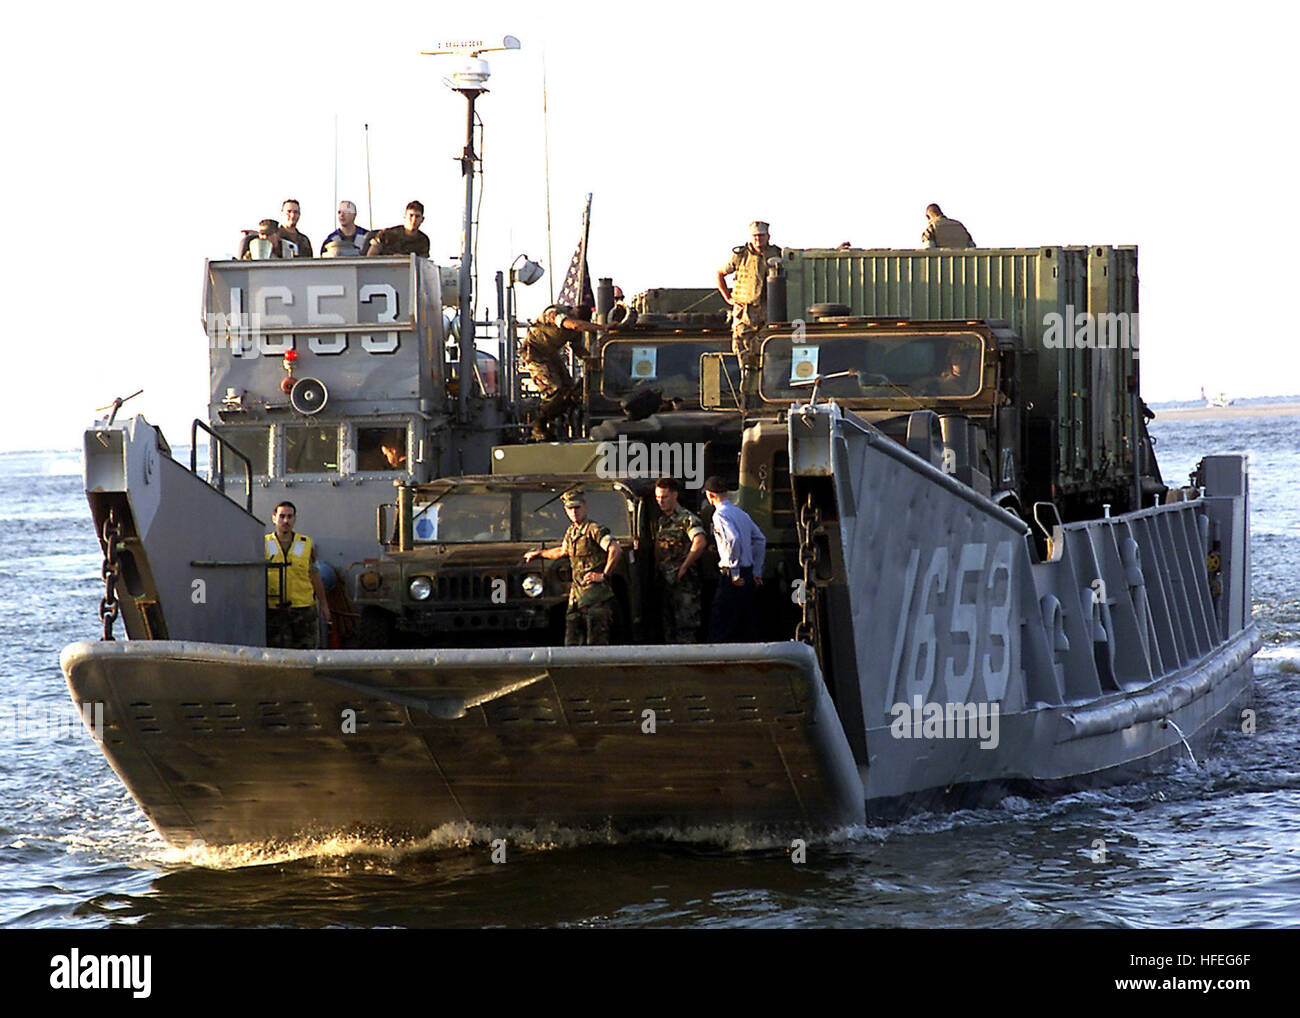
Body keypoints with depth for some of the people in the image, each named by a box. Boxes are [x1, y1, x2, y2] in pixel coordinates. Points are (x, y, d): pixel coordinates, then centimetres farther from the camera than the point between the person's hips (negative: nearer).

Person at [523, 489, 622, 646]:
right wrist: (539, 554, 49)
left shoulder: (594, 530, -9)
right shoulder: (571, 532, 16)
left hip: (595, 595, -8)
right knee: (572, 644, 5)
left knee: (596, 644, -11)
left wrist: (603, 575, -16)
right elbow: (563, 551, 38)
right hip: (576, 596, 8)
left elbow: (616, 550, -21)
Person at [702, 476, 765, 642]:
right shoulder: (741, 513, 15)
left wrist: (734, 573, -20)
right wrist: (756, 571, 19)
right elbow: (760, 540, 18)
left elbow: (733, 539, -26)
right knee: (747, 628, 12)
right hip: (749, 576, 8)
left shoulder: (720, 515, -11)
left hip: (733, 577, -8)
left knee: (718, 628, -8)